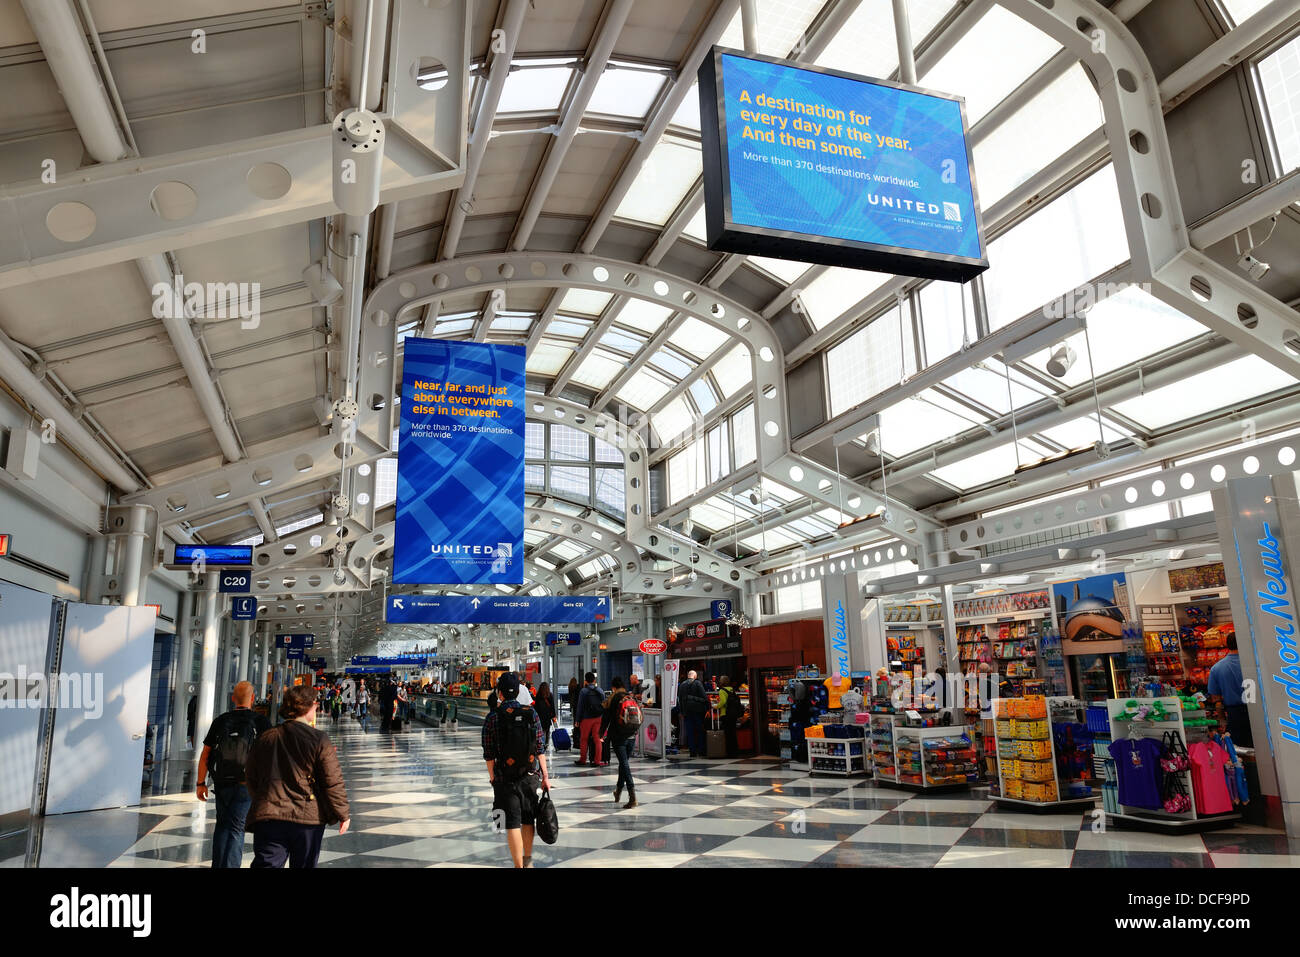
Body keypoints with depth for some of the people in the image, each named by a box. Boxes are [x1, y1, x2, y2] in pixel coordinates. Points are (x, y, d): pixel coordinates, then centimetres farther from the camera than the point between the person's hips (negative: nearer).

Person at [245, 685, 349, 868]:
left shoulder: (264, 739, 7)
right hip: (308, 818, -3)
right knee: (304, 864, 12)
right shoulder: (319, 740, -8)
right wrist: (343, 814, 2)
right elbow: (333, 782, -8)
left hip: (267, 817, 3)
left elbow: (252, 781, 16)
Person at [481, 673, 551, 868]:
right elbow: (540, 748, -2)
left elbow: (489, 754, -6)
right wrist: (545, 775, 3)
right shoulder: (531, 714, -3)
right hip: (530, 776, 3)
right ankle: (528, 860, 34)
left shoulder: (492, 718, -9)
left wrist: (492, 778, 8)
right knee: (528, 820, 18)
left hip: (505, 779, -3)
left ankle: (519, 865, 3)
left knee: (513, 824, 3)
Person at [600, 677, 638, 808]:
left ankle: (632, 796, -19)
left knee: (624, 763, -8)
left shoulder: (613, 698, -6)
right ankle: (618, 791, 33)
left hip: (617, 736, -5)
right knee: (624, 762, 20)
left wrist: (601, 734, 6)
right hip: (631, 735, 5)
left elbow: (606, 717, -5)